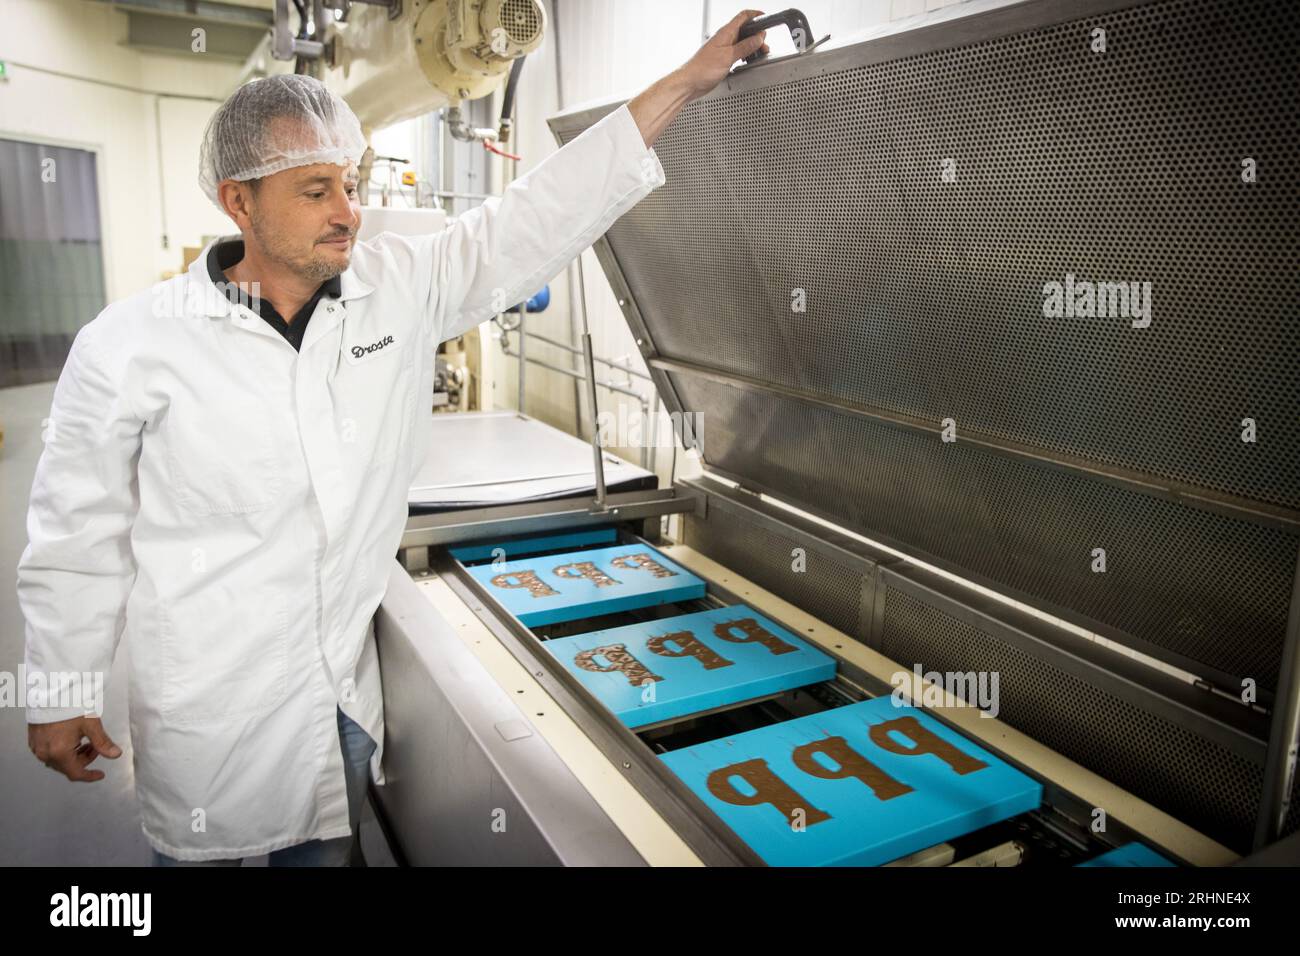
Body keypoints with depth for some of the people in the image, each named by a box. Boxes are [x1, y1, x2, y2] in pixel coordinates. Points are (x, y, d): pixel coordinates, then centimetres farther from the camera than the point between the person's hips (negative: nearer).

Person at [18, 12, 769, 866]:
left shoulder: (401, 287, -6)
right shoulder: (130, 345, -13)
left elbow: (536, 217, -7)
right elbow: (80, 536, -5)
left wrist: (685, 84, -8)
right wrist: (58, 699, 2)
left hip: (346, 689, 3)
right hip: (207, 708, -2)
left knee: (326, 846, 22)